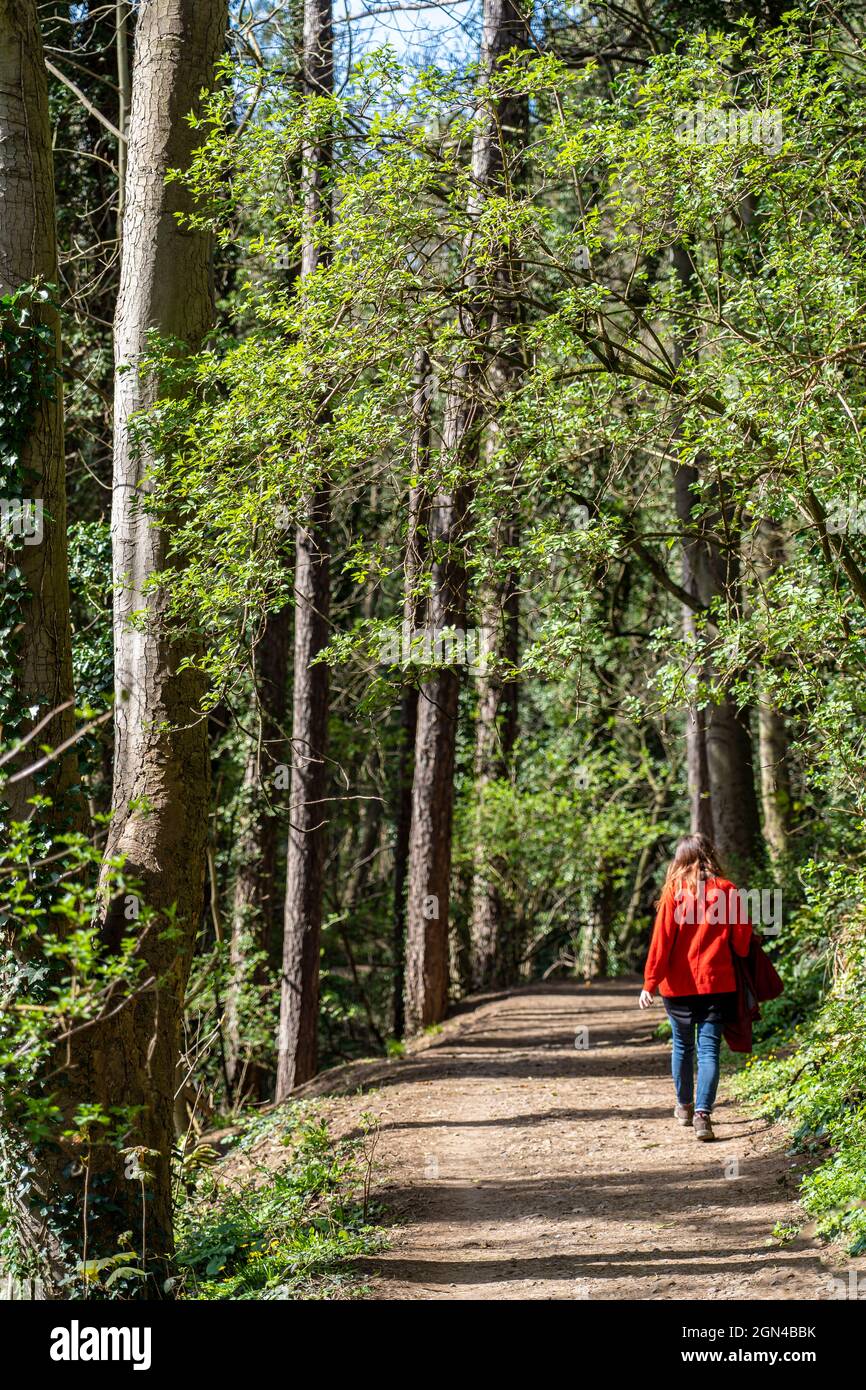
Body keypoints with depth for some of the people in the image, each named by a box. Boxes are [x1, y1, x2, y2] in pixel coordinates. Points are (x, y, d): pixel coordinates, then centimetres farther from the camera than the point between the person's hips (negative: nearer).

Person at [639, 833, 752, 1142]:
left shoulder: (674, 891, -6)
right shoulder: (726, 891, -3)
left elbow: (661, 939, -9)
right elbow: (742, 938, 0)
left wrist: (650, 982, -8)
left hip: (679, 985, 0)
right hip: (717, 983, 0)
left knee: (683, 1045, 18)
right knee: (709, 1049, 0)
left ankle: (684, 1106, 33)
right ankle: (702, 1112, -16)